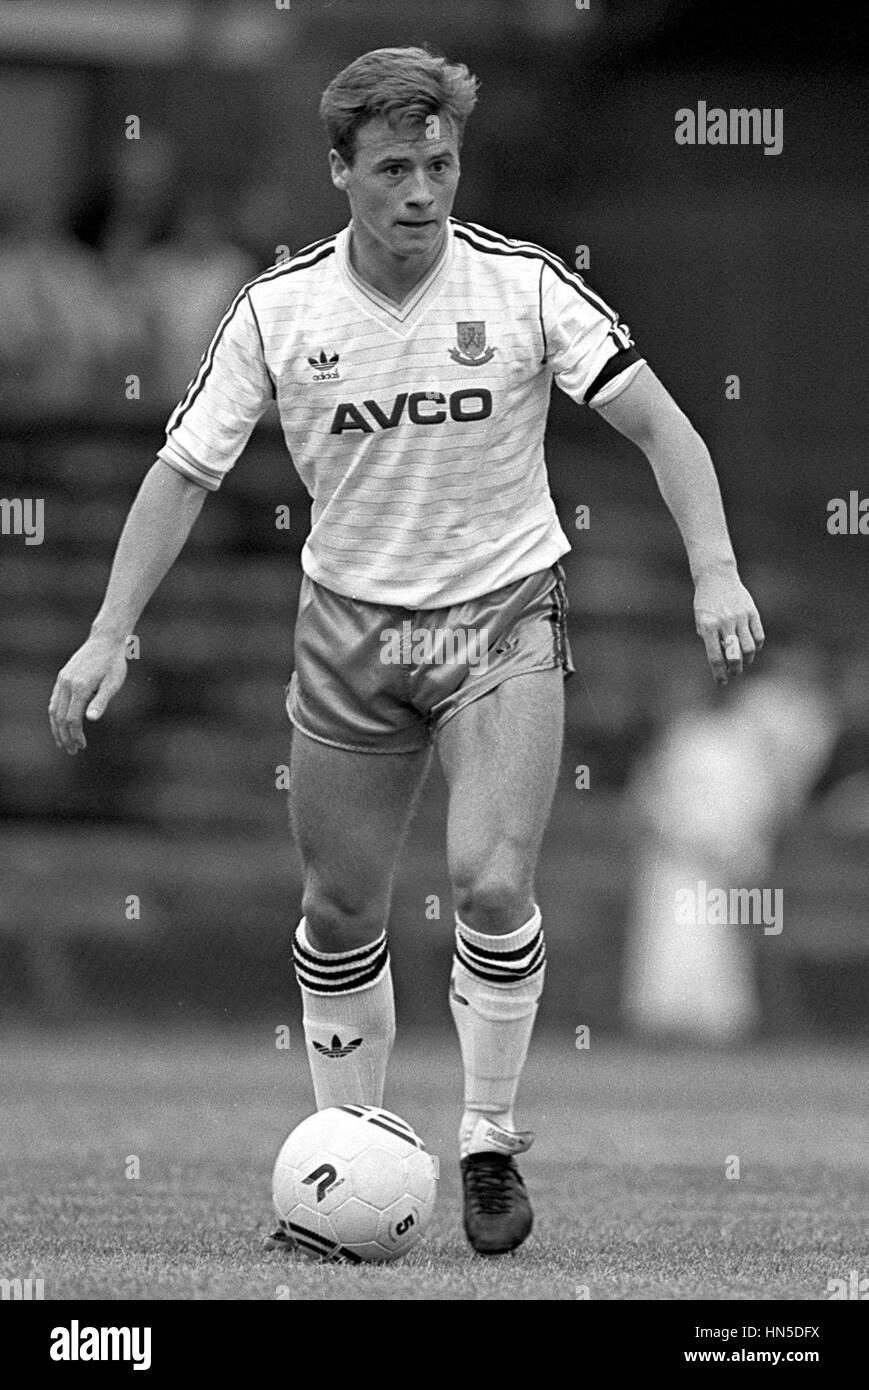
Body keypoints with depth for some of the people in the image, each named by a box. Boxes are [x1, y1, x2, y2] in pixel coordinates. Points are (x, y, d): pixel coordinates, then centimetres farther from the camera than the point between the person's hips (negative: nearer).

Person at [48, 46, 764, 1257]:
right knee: (341, 911, 6)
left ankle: (492, 1145, -1)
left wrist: (716, 572, -23)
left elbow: (661, 427, -10)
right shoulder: (277, 312, -8)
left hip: (503, 617, -2)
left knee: (490, 878, -19)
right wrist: (110, 636, -7)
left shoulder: (524, 286, -12)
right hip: (350, 625, 2)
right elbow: (185, 470, -1)